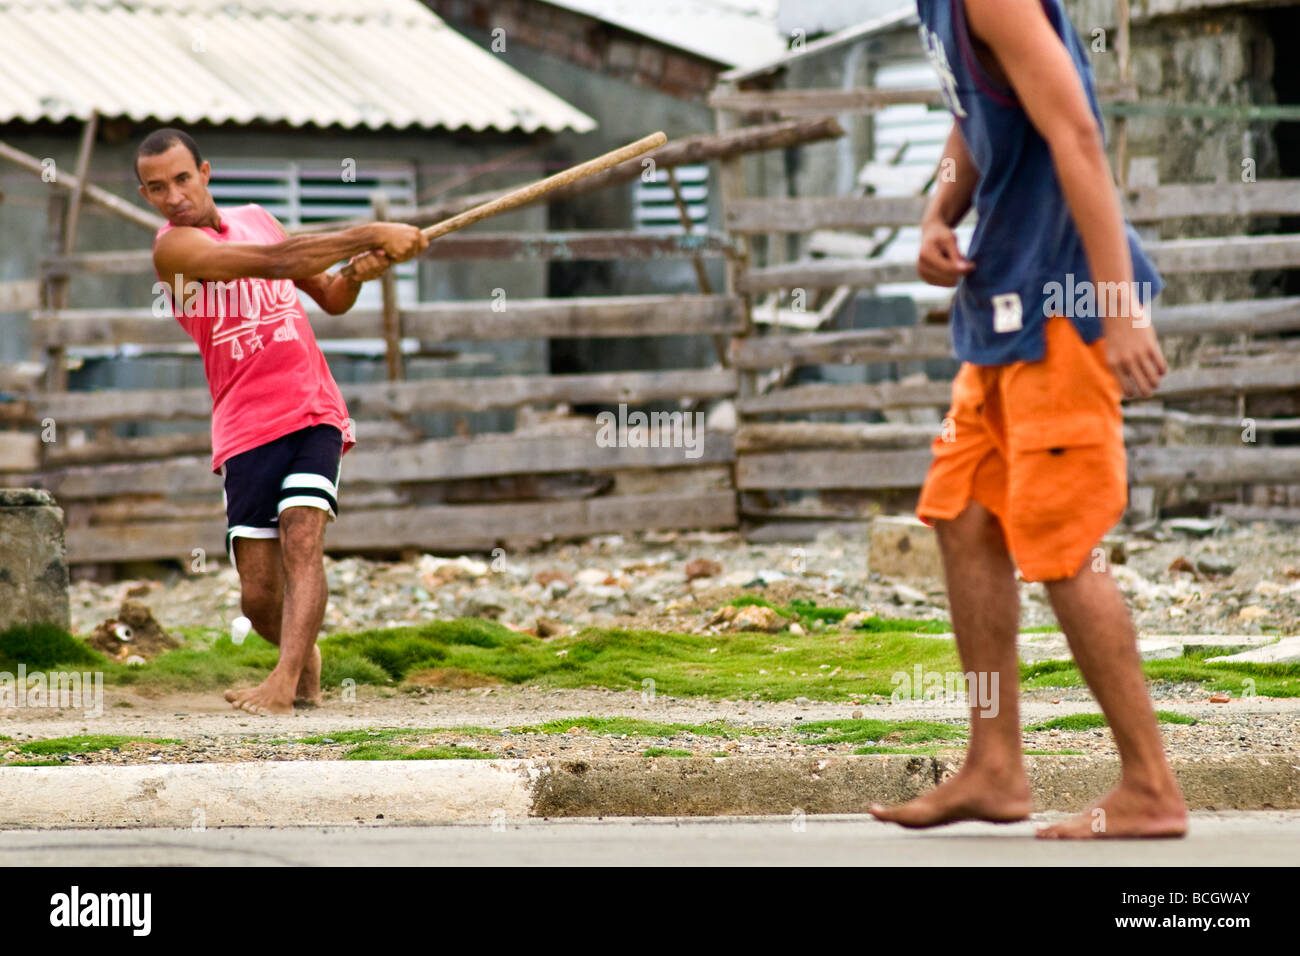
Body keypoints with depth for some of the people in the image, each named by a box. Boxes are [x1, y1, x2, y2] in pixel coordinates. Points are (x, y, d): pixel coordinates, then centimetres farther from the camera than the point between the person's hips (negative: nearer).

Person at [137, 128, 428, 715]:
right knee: (259, 595, -3)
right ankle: (306, 662, 27)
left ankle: (284, 683, -30)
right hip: (245, 427, -3)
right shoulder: (174, 248, -6)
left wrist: (357, 274, 1)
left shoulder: (256, 219, 14)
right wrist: (369, 235, -19)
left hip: (314, 413, 3)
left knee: (302, 536, -21)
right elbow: (274, 260, -20)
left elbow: (332, 300, 24)